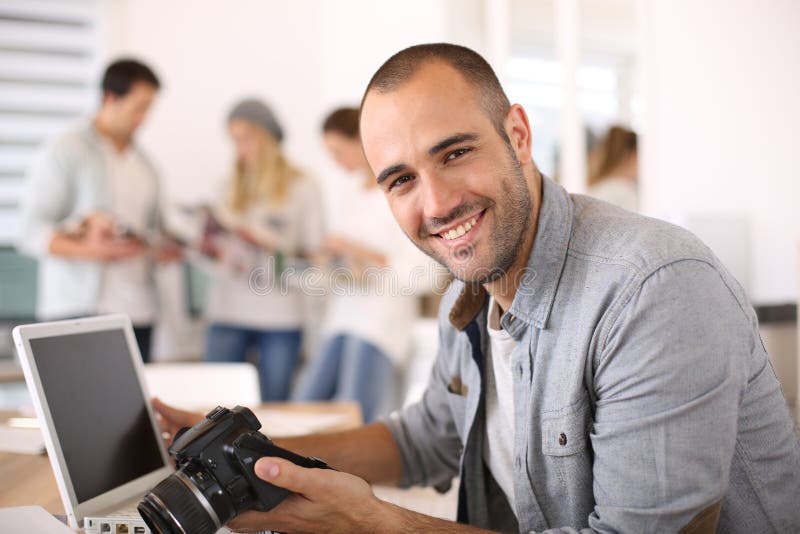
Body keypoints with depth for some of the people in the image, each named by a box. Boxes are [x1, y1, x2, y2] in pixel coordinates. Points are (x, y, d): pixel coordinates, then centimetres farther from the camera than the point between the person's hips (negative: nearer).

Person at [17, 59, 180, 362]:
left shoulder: (144, 166, 18)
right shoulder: (65, 152, -1)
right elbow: (31, 232, -7)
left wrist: (167, 249, 3)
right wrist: (89, 251, -23)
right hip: (80, 310, -6)